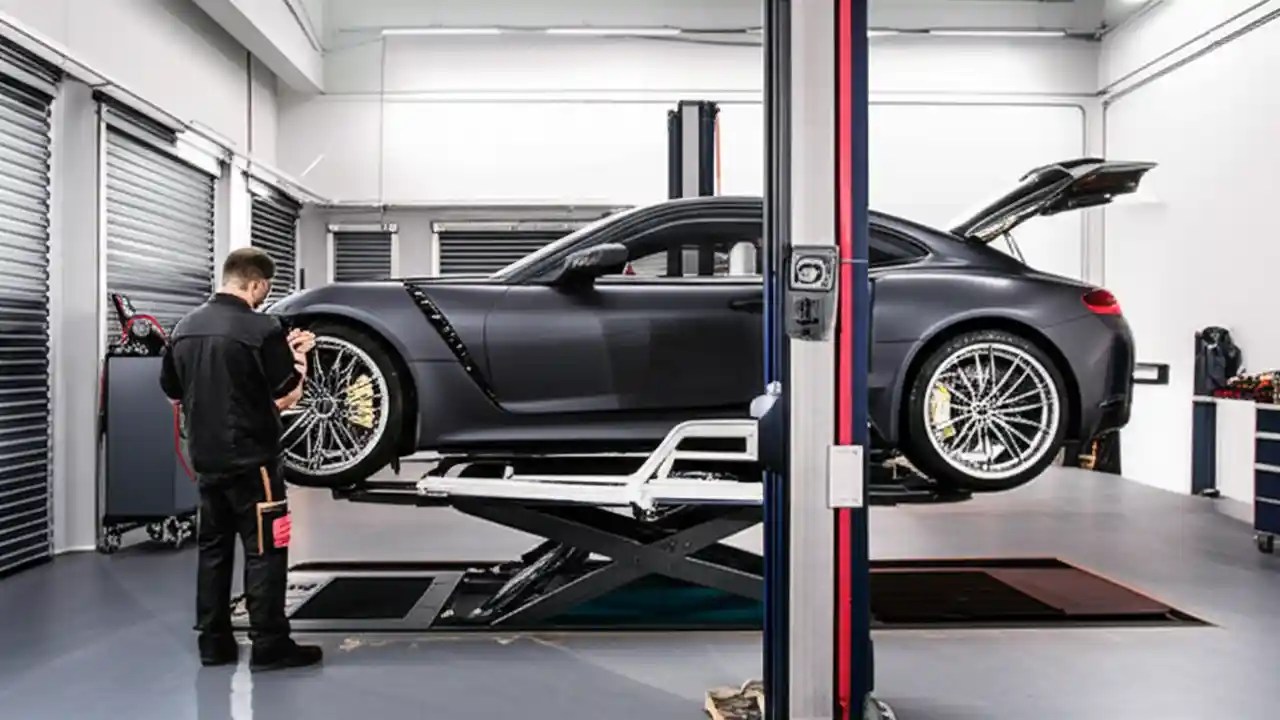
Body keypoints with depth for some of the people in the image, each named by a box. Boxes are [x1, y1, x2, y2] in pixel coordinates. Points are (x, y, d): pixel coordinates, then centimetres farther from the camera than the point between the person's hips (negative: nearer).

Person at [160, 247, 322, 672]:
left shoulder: (185, 328, 6)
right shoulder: (261, 329, -16)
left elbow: (173, 394, 15)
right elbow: (286, 399, -12)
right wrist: (298, 360, 3)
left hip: (205, 458, 7)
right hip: (251, 459, -7)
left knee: (213, 547, 15)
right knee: (264, 549, 1)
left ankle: (214, 643, 21)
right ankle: (269, 646, 5)